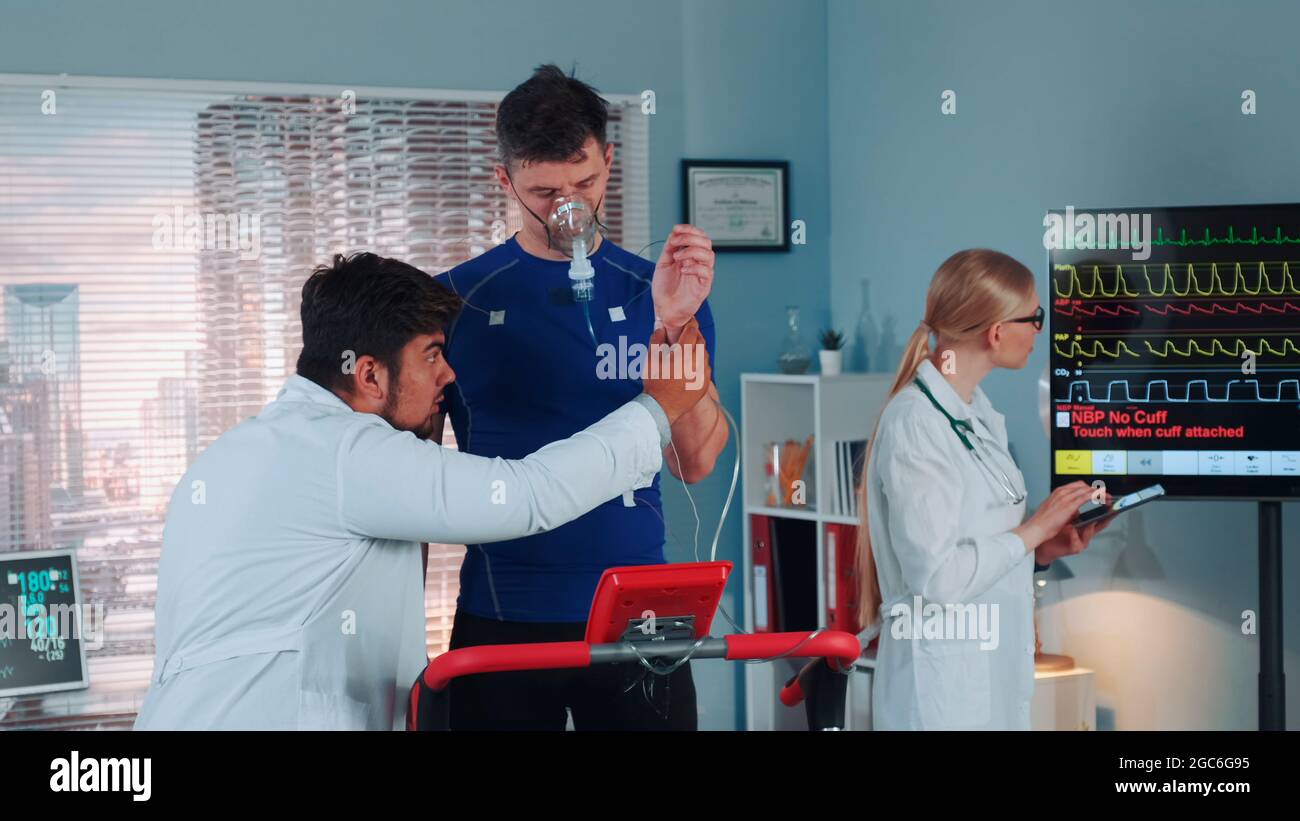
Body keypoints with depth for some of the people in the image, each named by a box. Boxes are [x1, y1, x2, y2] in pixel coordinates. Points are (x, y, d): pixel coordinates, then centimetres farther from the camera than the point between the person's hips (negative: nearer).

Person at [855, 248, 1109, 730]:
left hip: (994, 672, 9)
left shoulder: (975, 412, 9)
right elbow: (936, 577, -23)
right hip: (942, 683, -8)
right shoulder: (916, 424, -18)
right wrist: (1033, 529, -14)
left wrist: (1045, 549, 0)